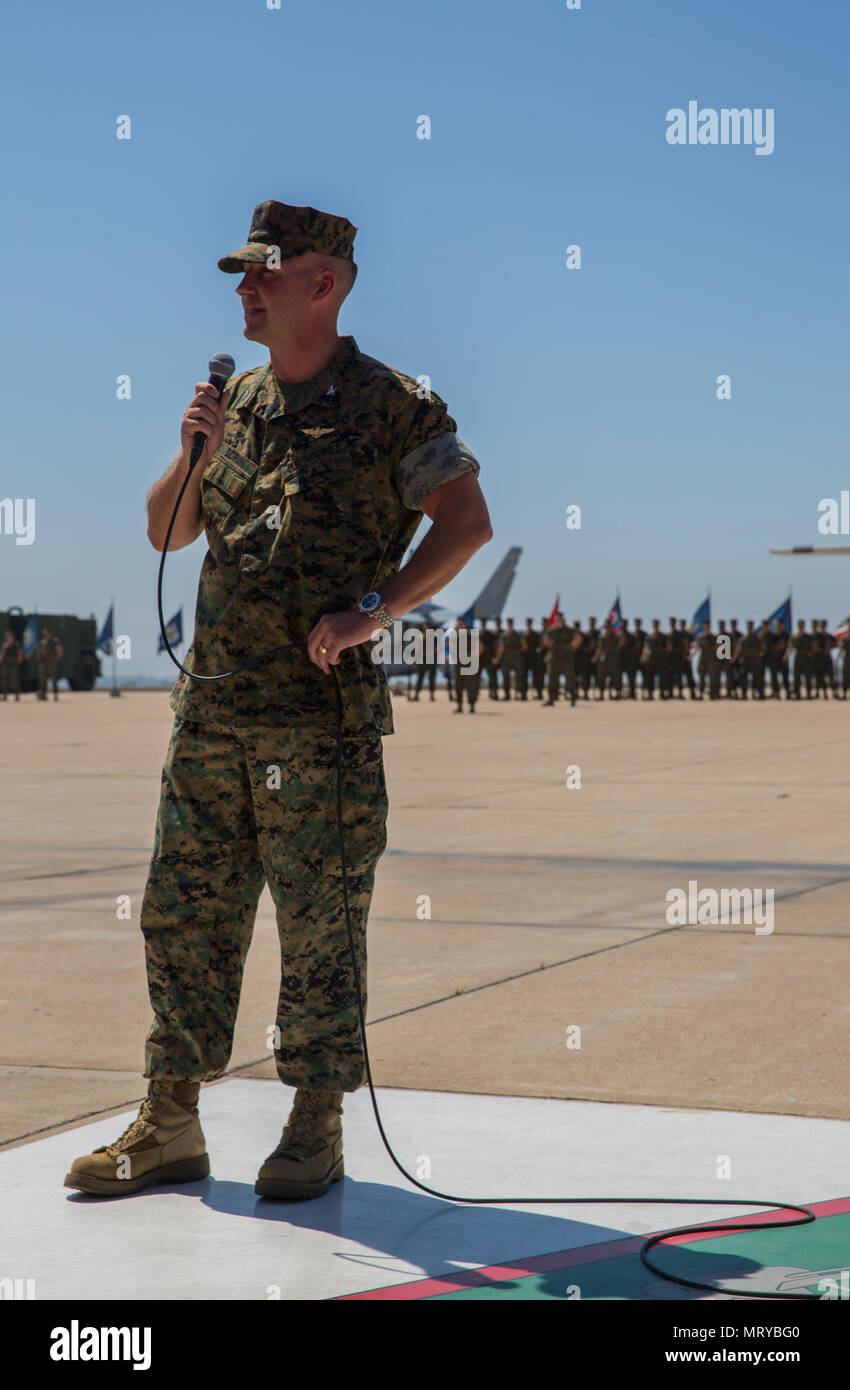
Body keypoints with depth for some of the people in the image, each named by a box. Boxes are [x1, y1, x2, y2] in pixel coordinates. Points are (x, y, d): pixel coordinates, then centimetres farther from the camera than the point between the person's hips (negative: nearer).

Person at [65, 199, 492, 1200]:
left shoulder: (392, 405, -2)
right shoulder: (234, 403, 15)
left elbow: (467, 522, -10)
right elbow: (164, 532, 18)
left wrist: (374, 610, -18)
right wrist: (192, 453, -1)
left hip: (322, 711, -6)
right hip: (214, 702, 6)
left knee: (319, 923, -1)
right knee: (183, 911, 7)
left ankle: (317, 1130, 10)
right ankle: (170, 1125, 16)